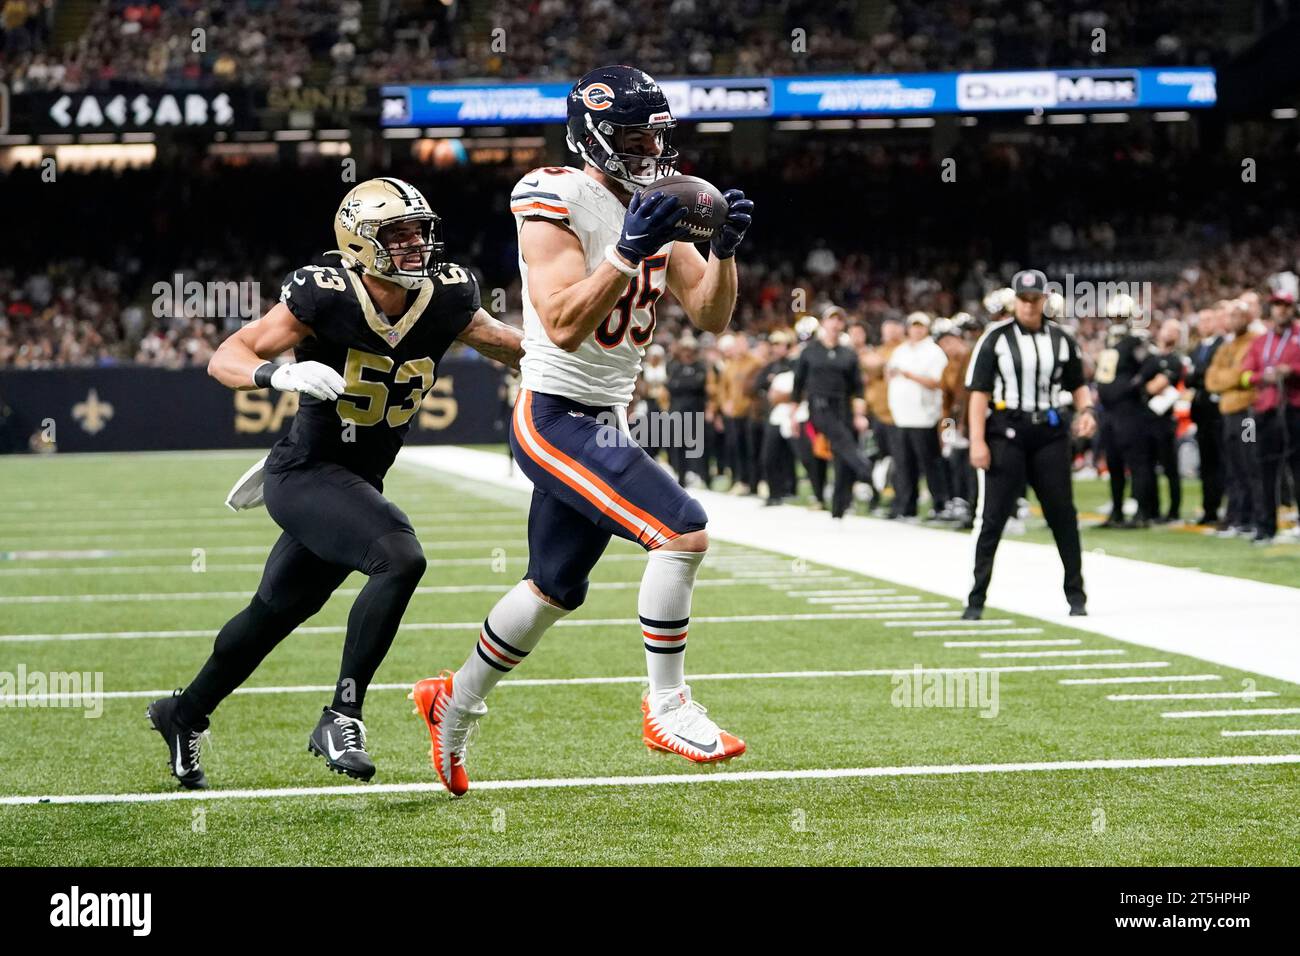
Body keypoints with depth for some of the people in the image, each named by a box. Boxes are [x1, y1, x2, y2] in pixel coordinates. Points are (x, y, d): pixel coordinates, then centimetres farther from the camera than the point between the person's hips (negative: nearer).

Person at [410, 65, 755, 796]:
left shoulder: (656, 209, 8)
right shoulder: (558, 202, -16)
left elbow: (712, 317, 5)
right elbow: (565, 326, -25)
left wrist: (723, 250, -12)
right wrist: (629, 252, -31)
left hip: (604, 422, 9)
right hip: (557, 415, -9)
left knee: (557, 590, 20)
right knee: (683, 530, -21)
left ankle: (454, 707, 39)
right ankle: (667, 707, -10)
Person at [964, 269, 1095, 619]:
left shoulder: (1062, 340, 8)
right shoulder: (995, 338, -2)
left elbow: (1077, 384, 18)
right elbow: (979, 392, -4)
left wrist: (1085, 410, -4)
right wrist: (977, 441, -12)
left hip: (1050, 433, 3)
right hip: (1005, 432, -3)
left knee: (1063, 513, 5)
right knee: (992, 516, -3)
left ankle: (1075, 594, 16)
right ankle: (977, 599, 2)